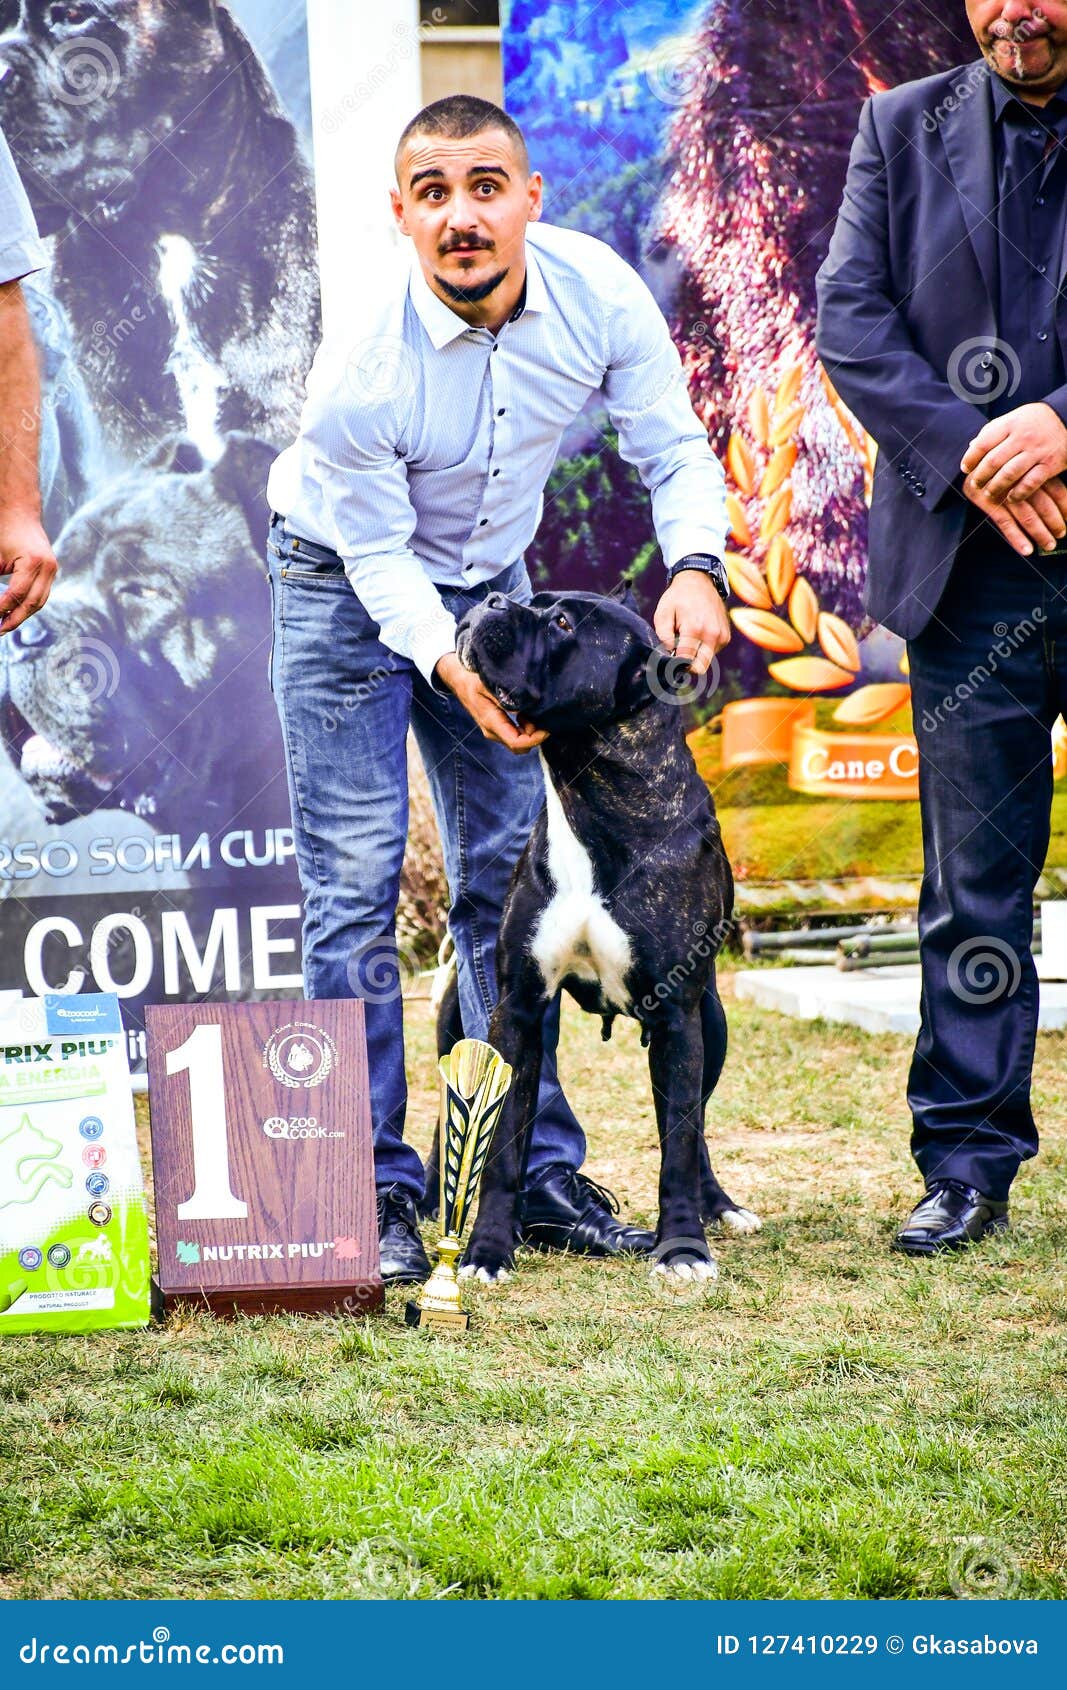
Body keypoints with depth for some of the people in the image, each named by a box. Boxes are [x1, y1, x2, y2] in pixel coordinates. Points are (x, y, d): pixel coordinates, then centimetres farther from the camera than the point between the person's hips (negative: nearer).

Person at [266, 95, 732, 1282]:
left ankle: (538, 1174, 9)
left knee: (510, 877, 4)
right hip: (348, 585, -4)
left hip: (489, 582, 4)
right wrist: (452, 669, -39)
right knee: (355, 884, -9)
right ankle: (372, 1192, -5)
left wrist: (695, 567, -29)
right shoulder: (359, 375, -32)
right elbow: (379, 556, -22)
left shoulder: (597, 294, -20)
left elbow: (674, 449, -10)